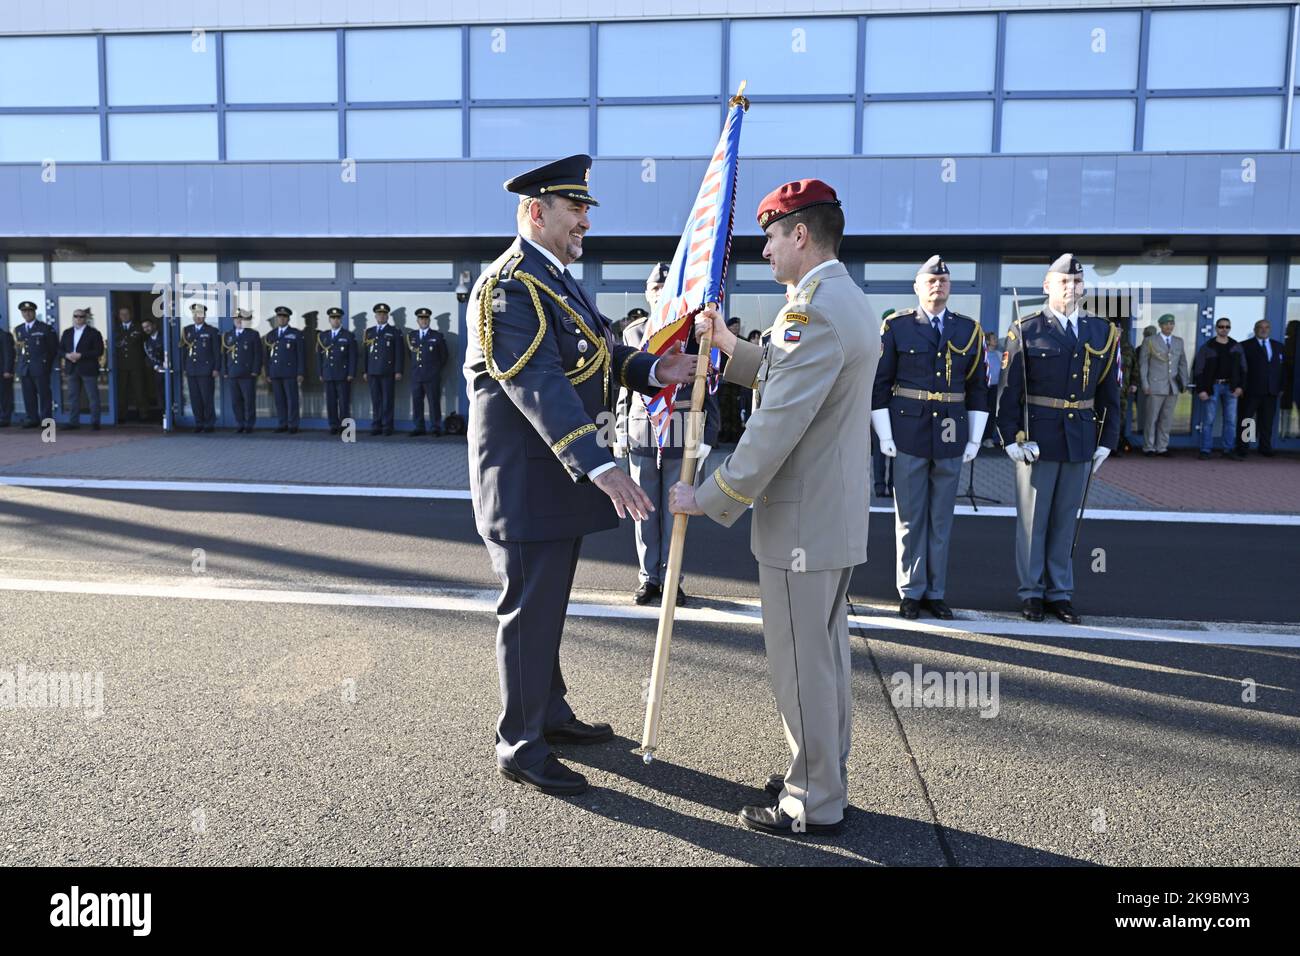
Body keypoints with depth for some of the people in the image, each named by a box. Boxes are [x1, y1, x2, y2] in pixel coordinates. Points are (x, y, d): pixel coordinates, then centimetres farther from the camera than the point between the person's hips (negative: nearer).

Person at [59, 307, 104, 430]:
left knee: (92, 397, -2)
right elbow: (60, 349, 14)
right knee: (72, 397, 7)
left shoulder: (93, 333, -2)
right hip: (71, 369, 5)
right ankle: (73, 421, 12)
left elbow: (99, 351, -10)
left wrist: (81, 355, -17)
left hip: (88, 369, -5)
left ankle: (95, 422, 3)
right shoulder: (67, 333, 14)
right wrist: (67, 355, -9)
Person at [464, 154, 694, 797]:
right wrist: (599, 465, -38)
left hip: (562, 477, 10)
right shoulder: (511, 284, -17)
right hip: (527, 481, -10)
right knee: (528, 611, 1)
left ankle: (550, 712, 36)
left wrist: (654, 370, -8)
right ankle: (520, 747, 16)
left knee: (547, 605, 20)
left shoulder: (558, 280, 16)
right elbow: (538, 388, -29)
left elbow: (606, 355, 13)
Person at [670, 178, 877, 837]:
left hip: (801, 522, -10)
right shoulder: (846, 300, 13)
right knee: (825, 654, 20)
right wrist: (728, 344, 9)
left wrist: (710, 499, -17)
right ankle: (825, 778, 35)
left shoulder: (813, 309, -21)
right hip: (835, 515, 11)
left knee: (802, 665, 3)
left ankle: (813, 805, 18)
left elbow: (776, 425, -24)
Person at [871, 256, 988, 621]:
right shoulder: (896, 326, 0)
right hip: (909, 434, -2)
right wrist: (884, 436, -5)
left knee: (942, 518, 9)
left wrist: (975, 439, 5)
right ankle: (911, 592, 15)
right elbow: (880, 383, 0)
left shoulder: (969, 329, 8)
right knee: (910, 518, 4)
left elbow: (978, 387, 9)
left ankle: (935, 591, 19)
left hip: (951, 437, 2)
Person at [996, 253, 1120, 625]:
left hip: (1080, 440, 3)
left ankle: (1060, 592, 20)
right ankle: (1031, 592, 15)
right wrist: (1011, 438, -11)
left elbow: (1110, 393, 11)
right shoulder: (1025, 331, -2)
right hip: (1037, 438, -3)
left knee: (1066, 519, 10)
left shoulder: (1104, 333, 8)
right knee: (1032, 518, 5)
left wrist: (1107, 441, 7)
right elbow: (1009, 391, -5)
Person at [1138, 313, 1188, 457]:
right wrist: (1145, 384, -5)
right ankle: (1149, 447, 6)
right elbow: (1143, 363, 1)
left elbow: (1182, 363, 15)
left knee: (1167, 419, 5)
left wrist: (1184, 383, 8)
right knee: (1152, 418, -2)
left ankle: (1162, 447, 10)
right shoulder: (1150, 341, 2)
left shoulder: (1179, 342, 13)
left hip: (1173, 387, 4)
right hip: (1156, 386, -3)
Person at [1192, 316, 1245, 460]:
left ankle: (1229, 450, 10)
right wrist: (1201, 389, -10)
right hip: (1212, 386, -3)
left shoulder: (1236, 347, 9)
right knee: (1208, 420, -1)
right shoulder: (1206, 347, -1)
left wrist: (1240, 386, -1)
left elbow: (1242, 368, 10)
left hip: (1230, 387, 3)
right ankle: (1205, 450, 3)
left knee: (1231, 420, 4)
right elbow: (1198, 369, -4)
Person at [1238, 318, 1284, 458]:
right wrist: (1241, 387, -10)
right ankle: (1242, 449, 5)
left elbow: (1282, 368, 11)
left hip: (1271, 391, 4)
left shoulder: (1278, 346, 14)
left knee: (1267, 422, 7)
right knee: (1246, 421, 1)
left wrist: (1281, 387, 3)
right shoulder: (1245, 346, 1)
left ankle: (1265, 448, 15)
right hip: (1251, 390, -4)